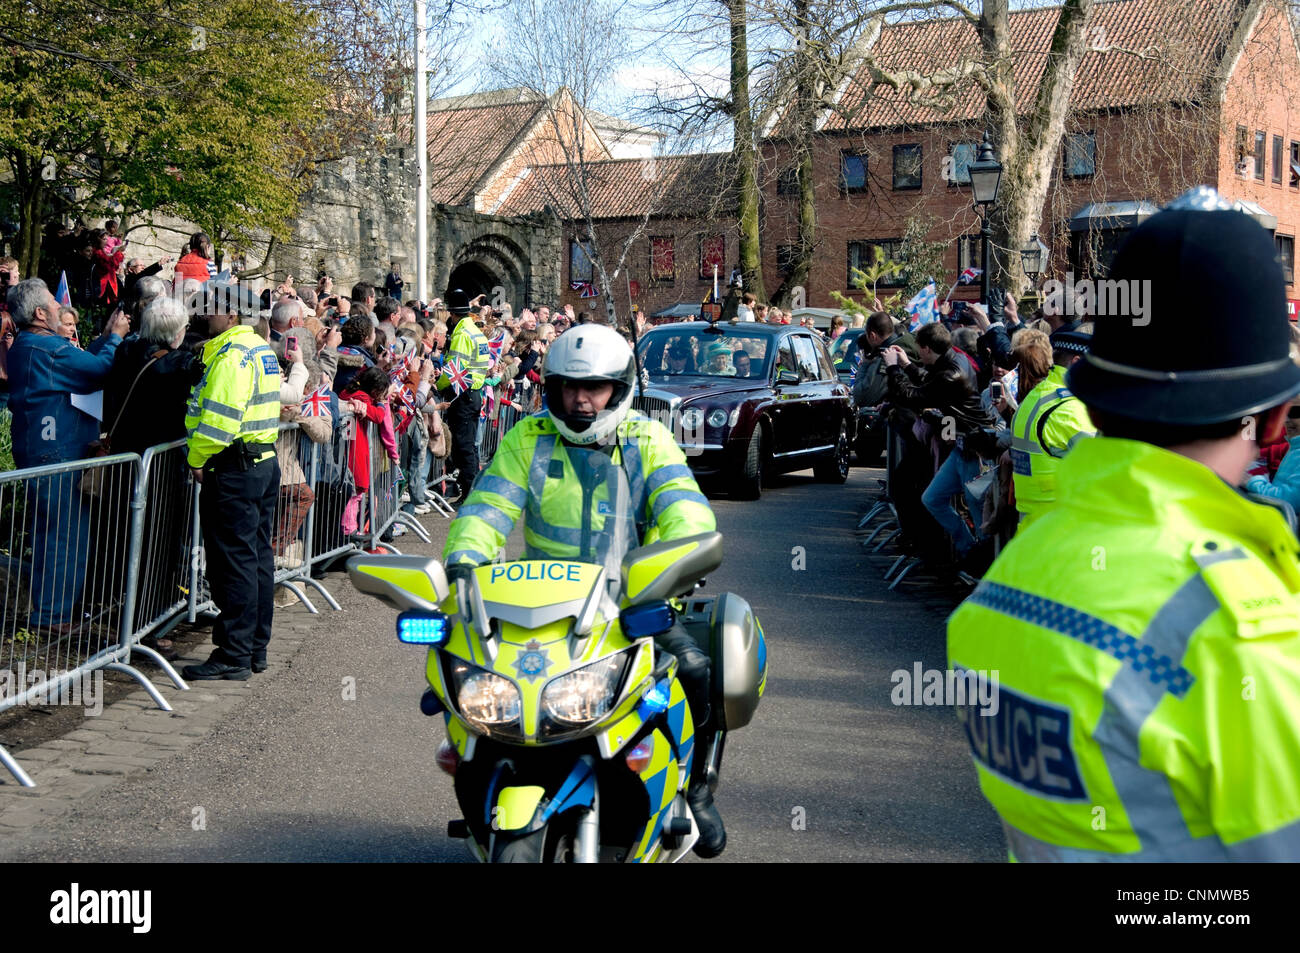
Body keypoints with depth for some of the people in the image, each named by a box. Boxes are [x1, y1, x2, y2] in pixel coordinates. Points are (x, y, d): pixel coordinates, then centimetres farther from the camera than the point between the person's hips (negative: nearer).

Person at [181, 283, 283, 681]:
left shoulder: (230, 356, -16)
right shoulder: (263, 349, 15)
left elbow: (218, 418, -22)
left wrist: (197, 459, -9)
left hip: (234, 469, -10)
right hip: (265, 461, 10)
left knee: (233, 561, -6)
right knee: (258, 557, 13)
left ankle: (233, 656, -2)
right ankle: (256, 648, 21)